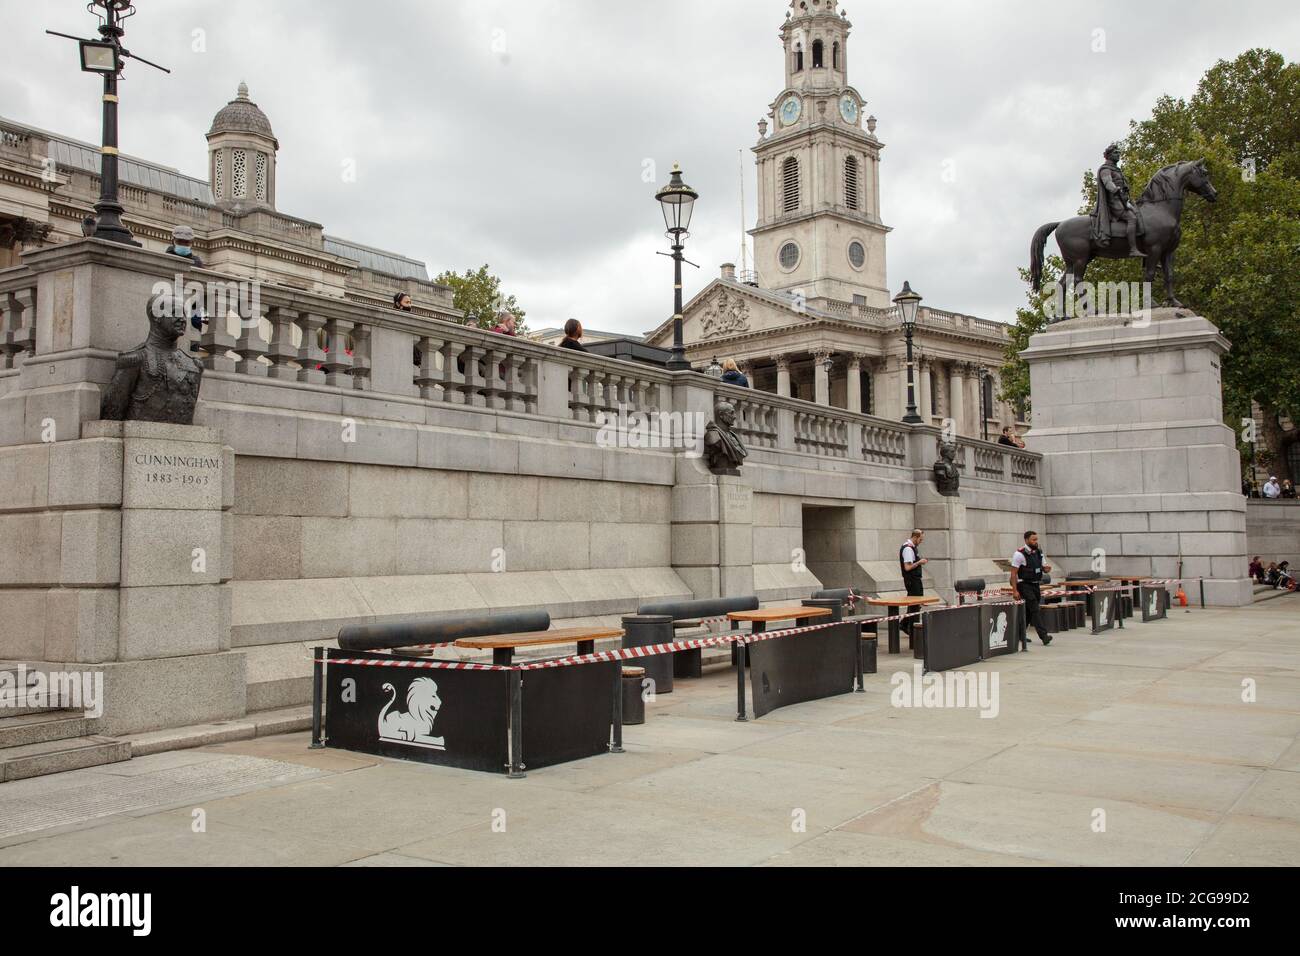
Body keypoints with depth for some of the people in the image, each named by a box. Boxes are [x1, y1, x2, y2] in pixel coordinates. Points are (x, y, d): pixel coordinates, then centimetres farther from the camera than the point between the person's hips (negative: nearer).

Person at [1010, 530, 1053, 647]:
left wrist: (1046, 569, -5)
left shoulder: (1038, 553, 10)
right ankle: (1044, 636, -19)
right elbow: (1013, 573, -12)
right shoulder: (1020, 554, -12)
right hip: (1025, 586, -7)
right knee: (1034, 610, -14)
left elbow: (1041, 567, 22)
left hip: (1036, 585, 7)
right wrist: (1015, 590, -17)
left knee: (1028, 611, 12)